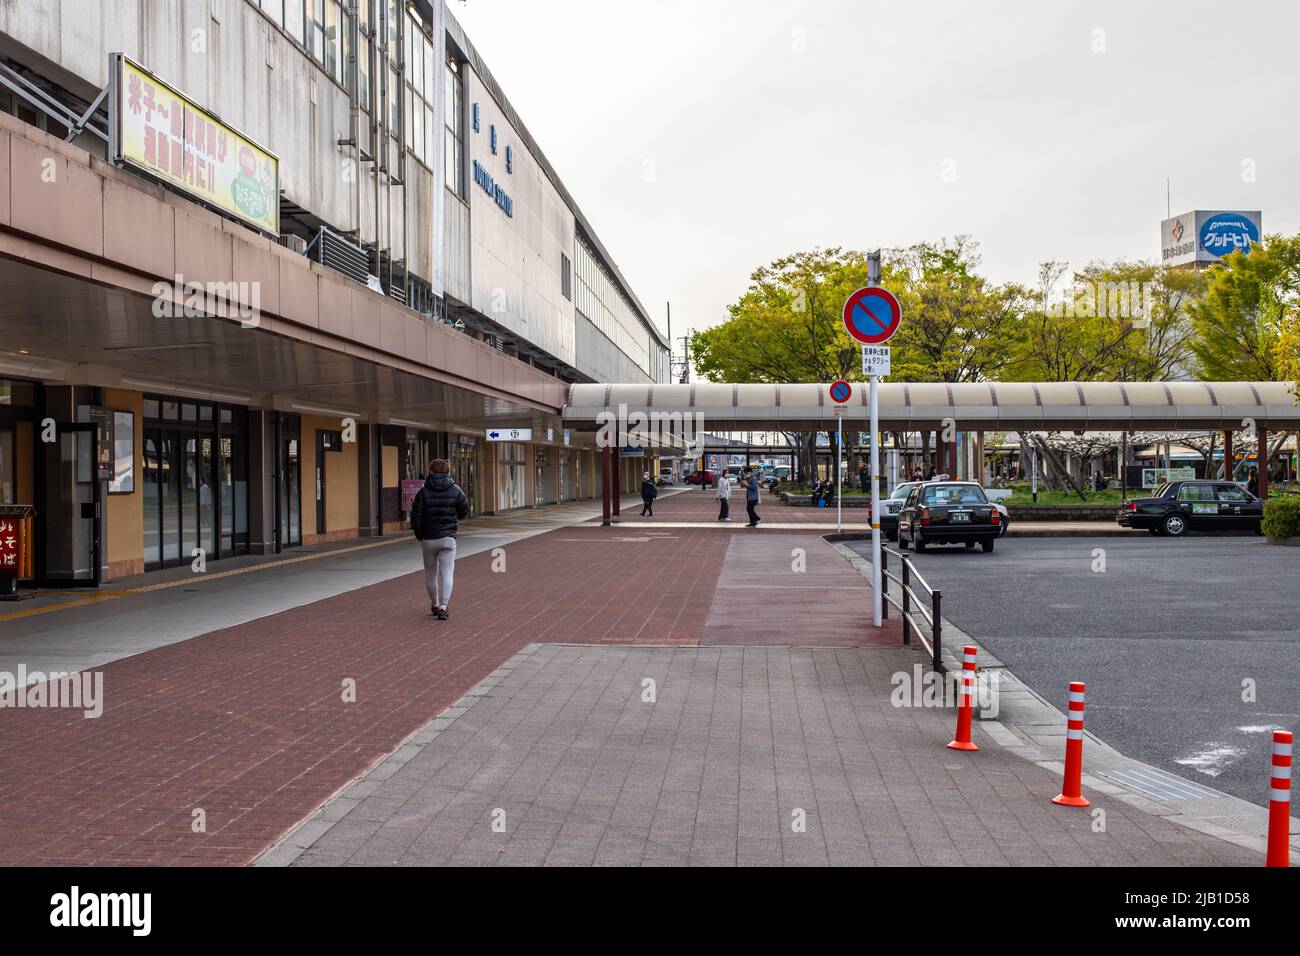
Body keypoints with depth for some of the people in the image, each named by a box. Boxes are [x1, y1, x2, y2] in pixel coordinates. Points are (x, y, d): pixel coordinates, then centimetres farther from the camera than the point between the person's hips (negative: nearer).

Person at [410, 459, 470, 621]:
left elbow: (416, 517, -8)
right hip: (448, 538, -1)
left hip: (428, 539, 1)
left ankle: (435, 605, 30)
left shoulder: (423, 492, -6)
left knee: (431, 574, 17)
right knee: (446, 574, -2)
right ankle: (443, 607, -16)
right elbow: (464, 512, 6)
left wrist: (419, 536, 6)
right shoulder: (455, 491, -4)